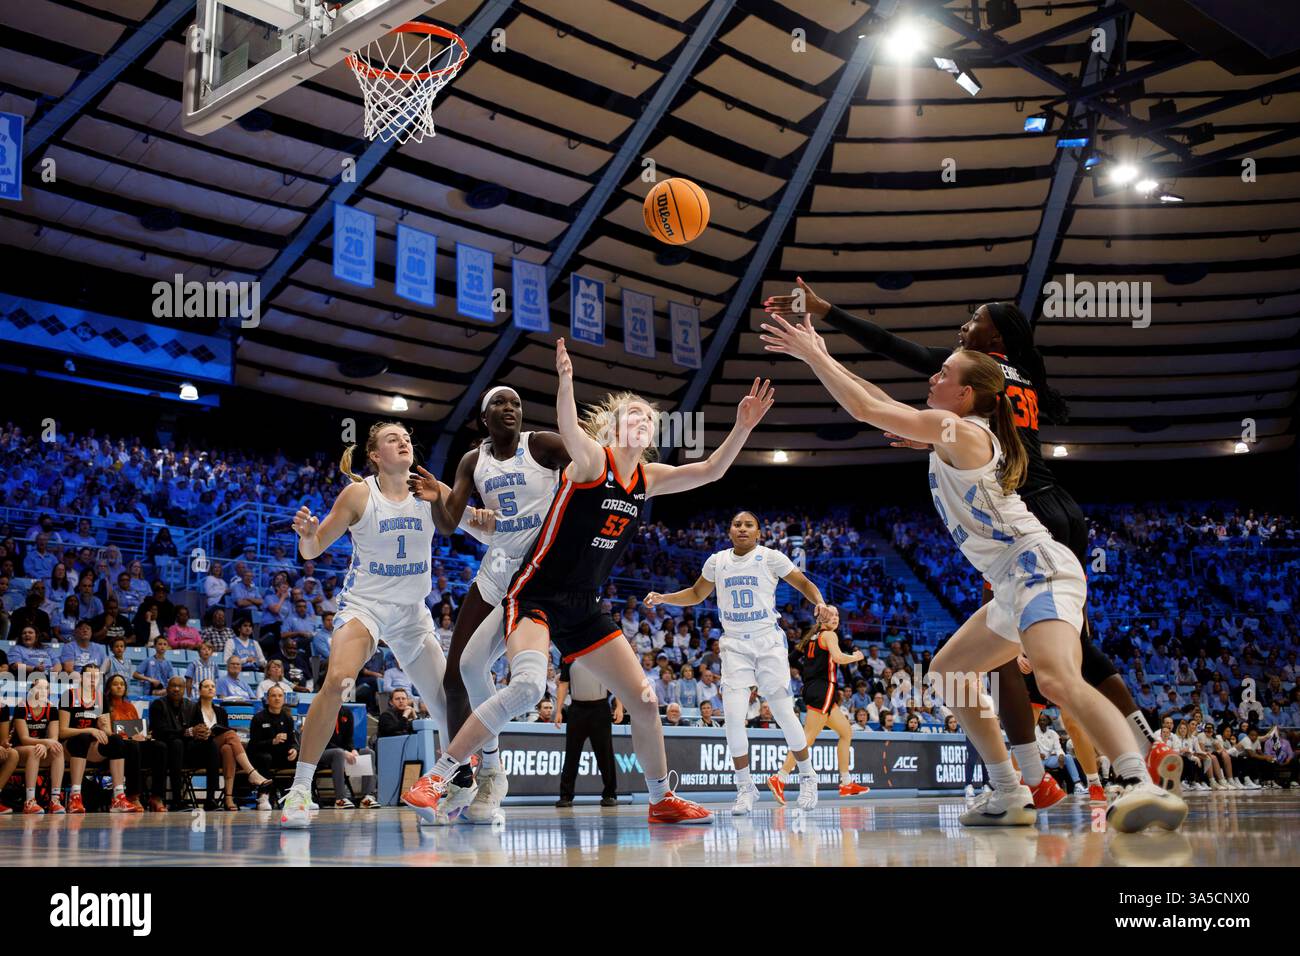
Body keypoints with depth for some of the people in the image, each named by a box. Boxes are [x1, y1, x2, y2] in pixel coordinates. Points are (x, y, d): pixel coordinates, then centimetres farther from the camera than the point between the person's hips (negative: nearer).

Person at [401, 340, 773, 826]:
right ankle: (436, 779, -19)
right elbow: (569, 431, -33)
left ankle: (662, 800, 25)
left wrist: (742, 427, -7)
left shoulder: (648, 478, 9)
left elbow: (709, 471, 9)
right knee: (527, 685, -30)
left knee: (644, 700, 4)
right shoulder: (592, 459, -10)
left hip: (584, 608, 7)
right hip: (536, 597, -7)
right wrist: (565, 380, -52)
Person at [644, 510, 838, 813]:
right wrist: (662, 598, 7)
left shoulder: (770, 557, -3)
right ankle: (745, 788, 1)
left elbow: (806, 585, 2)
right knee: (733, 715, -12)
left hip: (769, 642, -2)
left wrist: (821, 604, -18)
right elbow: (696, 594, 21)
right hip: (735, 645, 3)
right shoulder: (717, 561, 7)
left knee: (784, 714, -3)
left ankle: (807, 778, 19)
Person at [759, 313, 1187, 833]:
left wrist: (811, 355, -4)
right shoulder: (958, 433, 17)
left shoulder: (957, 431, -10)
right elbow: (883, 404, 24)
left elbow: (867, 409, -13)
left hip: (1038, 569, -11)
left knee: (1058, 680, -33)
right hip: (1017, 585, 11)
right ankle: (1008, 797, 16)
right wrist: (822, 357, 21)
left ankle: (1141, 785, -44)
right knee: (947, 672, 18)